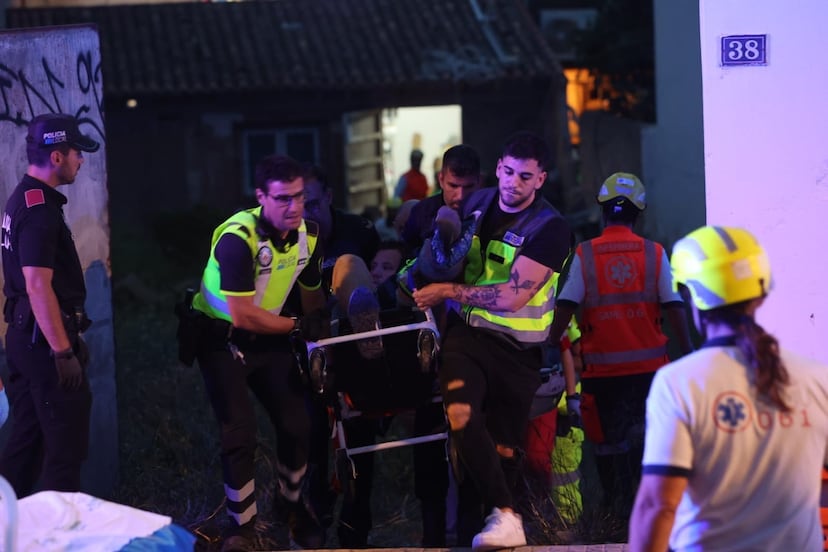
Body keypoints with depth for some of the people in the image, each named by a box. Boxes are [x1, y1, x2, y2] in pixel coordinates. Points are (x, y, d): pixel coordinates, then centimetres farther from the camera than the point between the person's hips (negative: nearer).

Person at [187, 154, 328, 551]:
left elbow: (313, 296, 10)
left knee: (297, 426, 2)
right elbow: (243, 316, -29)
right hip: (222, 337, -6)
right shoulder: (238, 238, -30)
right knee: (240, 434, -13)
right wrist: (297, 326, -19)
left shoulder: (308, 235, -7)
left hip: (268, 336, 6)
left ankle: (292, 504, 28)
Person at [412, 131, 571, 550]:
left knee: (504, 447, 5)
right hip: (467, 333, 2)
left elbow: (512, 296, -18)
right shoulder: (476, 205, 7)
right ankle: (506, 516, -24)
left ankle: (496, 516, 24)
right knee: (460, 414, -24)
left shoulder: (550, 229, -11)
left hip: (516, 347, -2)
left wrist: (448, 291, -15)